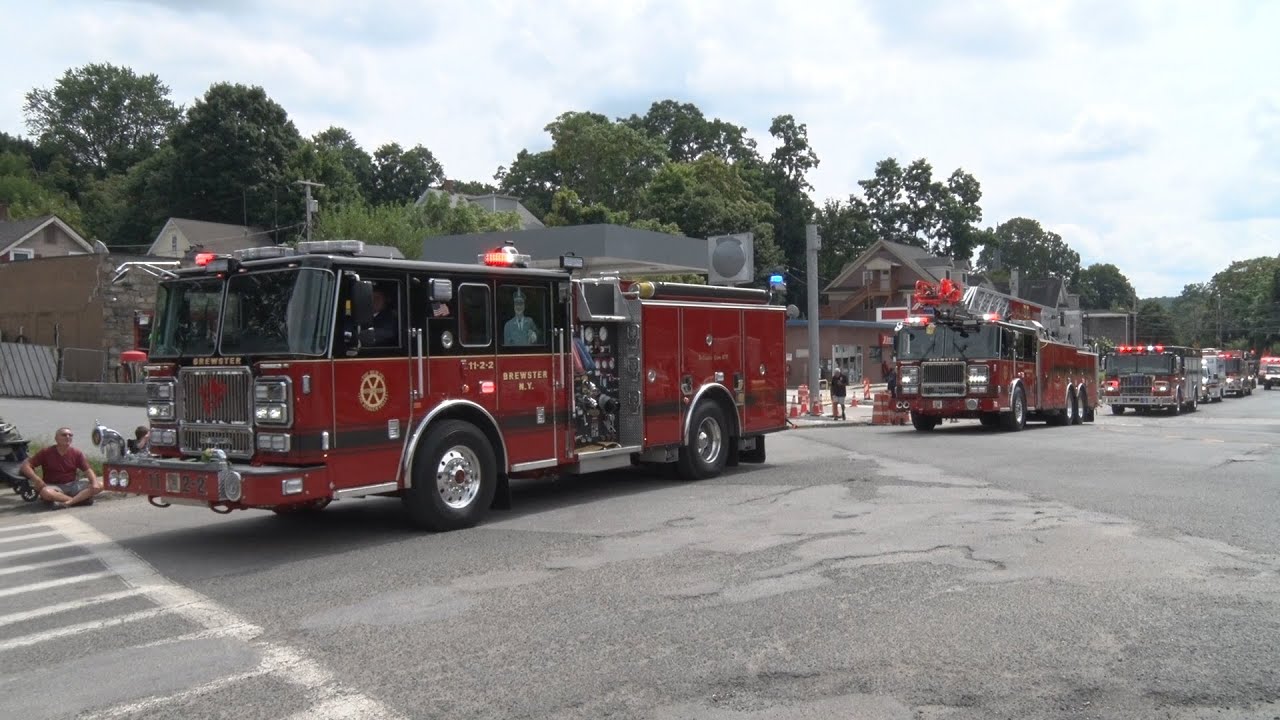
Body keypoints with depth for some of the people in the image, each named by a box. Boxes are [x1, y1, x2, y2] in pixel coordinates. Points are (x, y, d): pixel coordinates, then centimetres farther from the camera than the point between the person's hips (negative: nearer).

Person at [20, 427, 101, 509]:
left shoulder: (76, 453, 2)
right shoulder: (46, 453, -5)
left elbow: (88, 470, -2)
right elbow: (26, 464, -8)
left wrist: (95, 483, -23)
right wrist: (36, 479, -26)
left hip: (72, 486, 3)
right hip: (53, 486, -2)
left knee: (99, 485, -20)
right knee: (45, 492, -39)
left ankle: (68, 502, -32)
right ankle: (81, 499, -28)